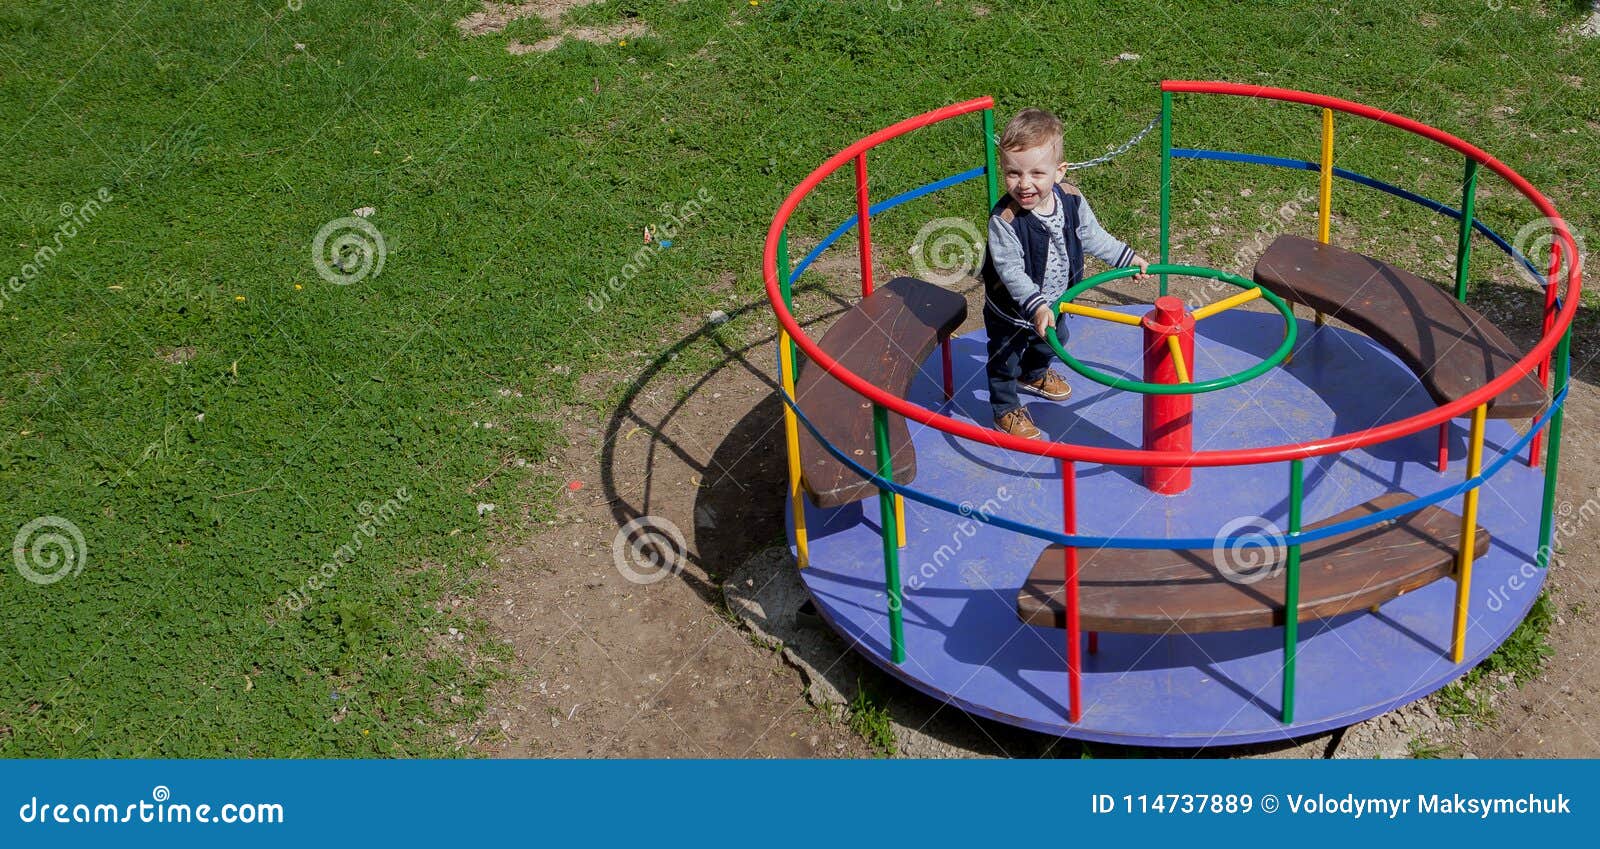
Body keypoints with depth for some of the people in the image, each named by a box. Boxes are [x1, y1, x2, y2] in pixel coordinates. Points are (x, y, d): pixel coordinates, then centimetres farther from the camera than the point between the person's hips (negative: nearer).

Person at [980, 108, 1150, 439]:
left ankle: (1033, 375, 64)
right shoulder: (1004, 219, -38)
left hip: (1053, 301, 7)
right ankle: (1006, 409, 39)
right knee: (1005, 359, 14)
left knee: (1052, 341, 33)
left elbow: (1092, 236, -1)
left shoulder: (1071, 200, -19)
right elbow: (1010, 271, -35)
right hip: (1011, 309, -6)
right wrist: (1035, 306, -44)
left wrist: (1127, 257, 5)